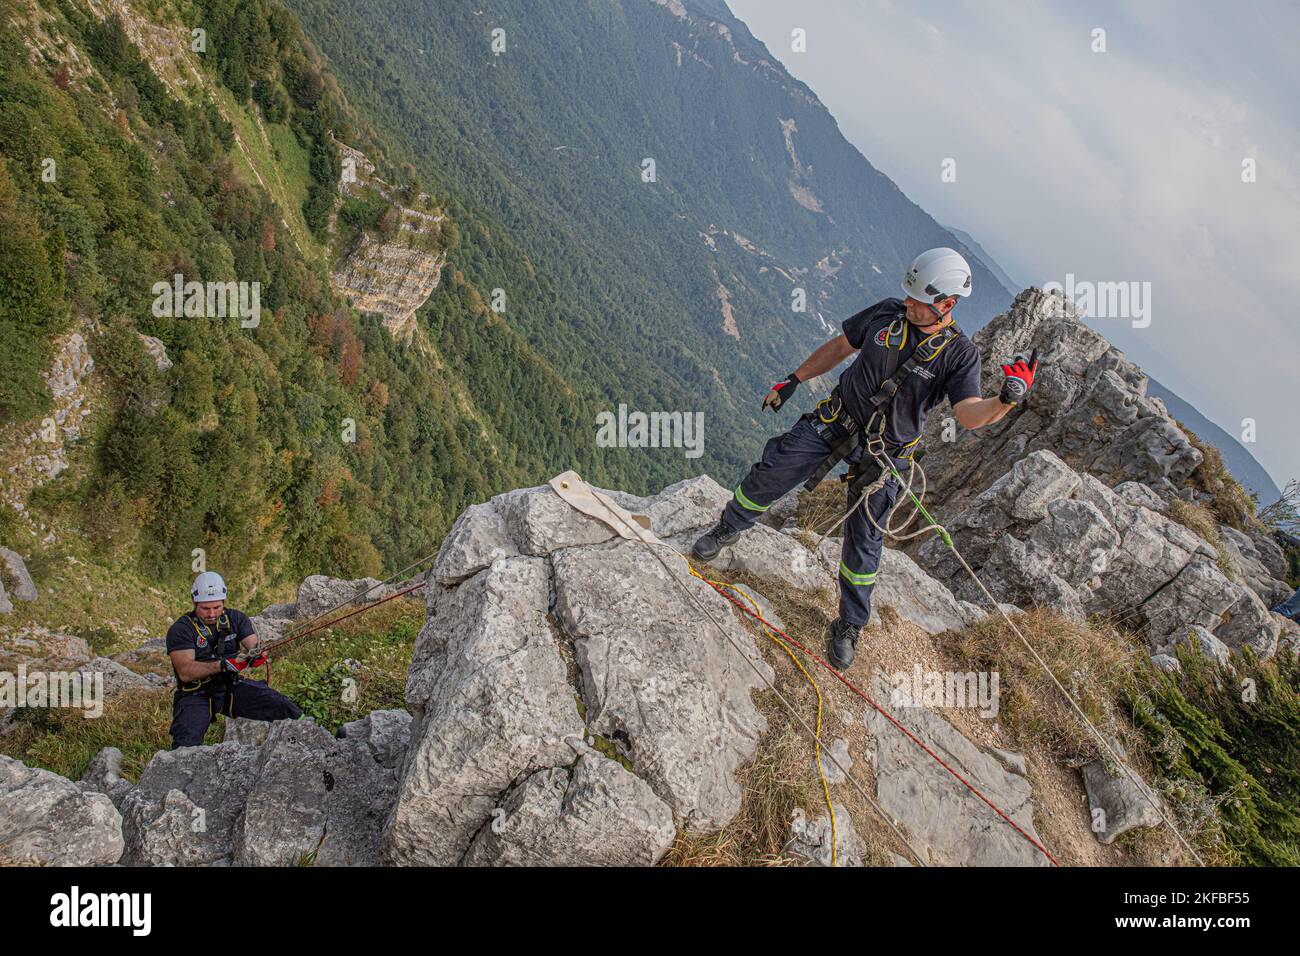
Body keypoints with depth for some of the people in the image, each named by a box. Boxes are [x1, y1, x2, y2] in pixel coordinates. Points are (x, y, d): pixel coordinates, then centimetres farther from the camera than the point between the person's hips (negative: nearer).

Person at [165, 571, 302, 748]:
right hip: (196, 694, -4)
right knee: (186, 743, -31)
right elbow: (185, 672, -20)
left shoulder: (236, 619, 6)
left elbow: (255, 646, -5)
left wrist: (257, 654, -31)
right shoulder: (180, 629, -9)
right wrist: (222, 665, -34)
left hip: (233, 687, 4)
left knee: (285, 708, -12)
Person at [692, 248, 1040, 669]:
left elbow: (970, 415, -28)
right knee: (770, 473, 1)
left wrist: (1007, 399, -48)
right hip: (835, 421, 3)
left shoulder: (960, 353, -16)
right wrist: (793, 380, 9)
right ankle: (729, 528, 32)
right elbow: (839, 347, 7)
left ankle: (849, 626, 23)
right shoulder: (887, 312, -8)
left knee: (864, 541, 3)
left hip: (884, 454, -2)